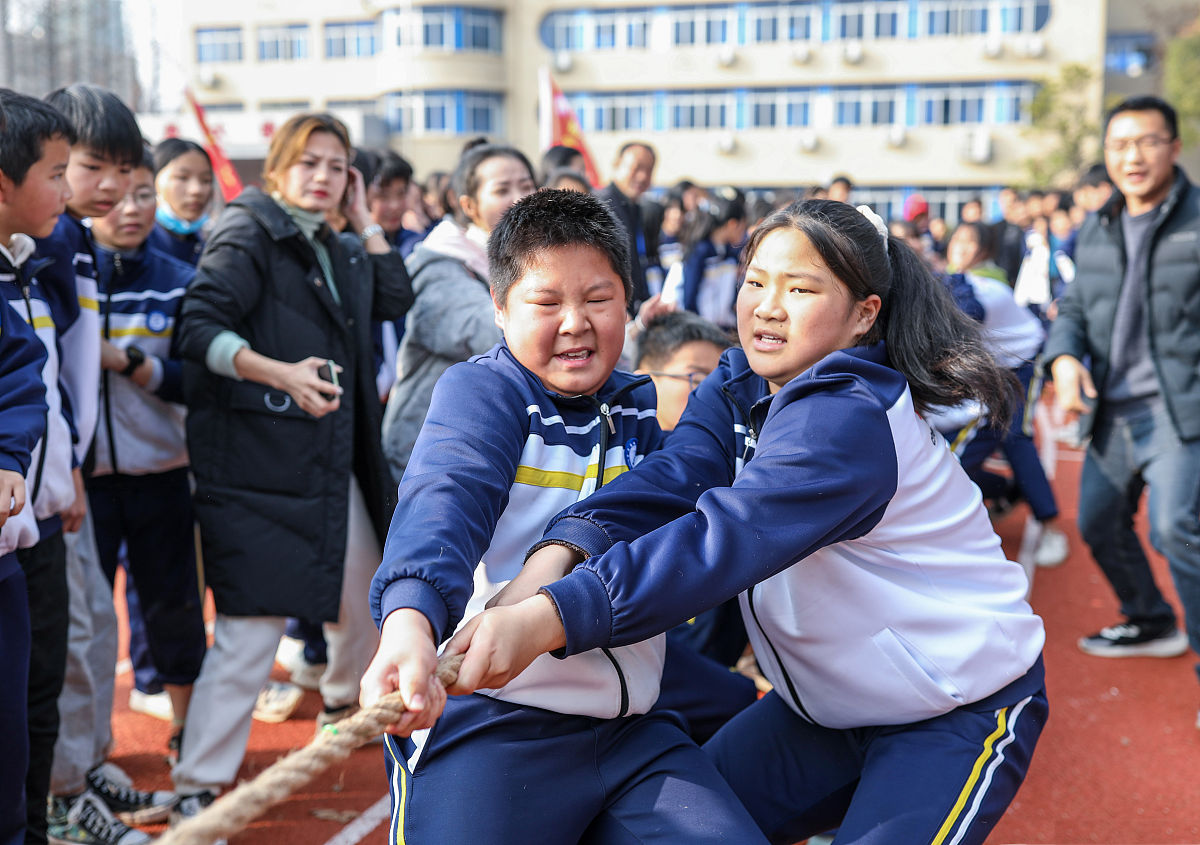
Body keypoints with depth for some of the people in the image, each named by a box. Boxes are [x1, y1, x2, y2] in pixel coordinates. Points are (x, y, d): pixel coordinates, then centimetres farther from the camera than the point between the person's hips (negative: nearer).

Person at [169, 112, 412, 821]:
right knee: (250, 629, -10)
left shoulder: (337, 251, 17)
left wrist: (364, 220, 9)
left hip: (335, 463, 8)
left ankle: (344, 706, 48)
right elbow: (197, 326, -17)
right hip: (257, 463, -8)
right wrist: (280, 372, -30)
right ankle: (196, 790, -1)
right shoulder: (250, 232, -7)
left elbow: (396, 299, 9)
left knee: (365, 603, 20)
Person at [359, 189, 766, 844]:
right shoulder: (480, 390, -6)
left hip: (628, 726, 5)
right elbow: (444, 500, -26)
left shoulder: (639, 409, 13)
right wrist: (410, 620, -46)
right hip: (481, 722, -5)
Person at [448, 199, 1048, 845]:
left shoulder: (849, 420, -28)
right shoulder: (736, 387, -2)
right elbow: (672, 478, -20)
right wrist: (559, 551, -40)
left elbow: (730, 538, -42)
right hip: (831, 703, 8)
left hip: (959, 711, -7)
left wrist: (547, 617, -53)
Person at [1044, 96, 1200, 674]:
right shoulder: (1095, 230, 12)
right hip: (1113, 411, 7)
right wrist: (1064, 356, -4)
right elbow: (1073, 307, 17)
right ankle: (1151, 624, 39)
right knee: (1098, 522, 17)